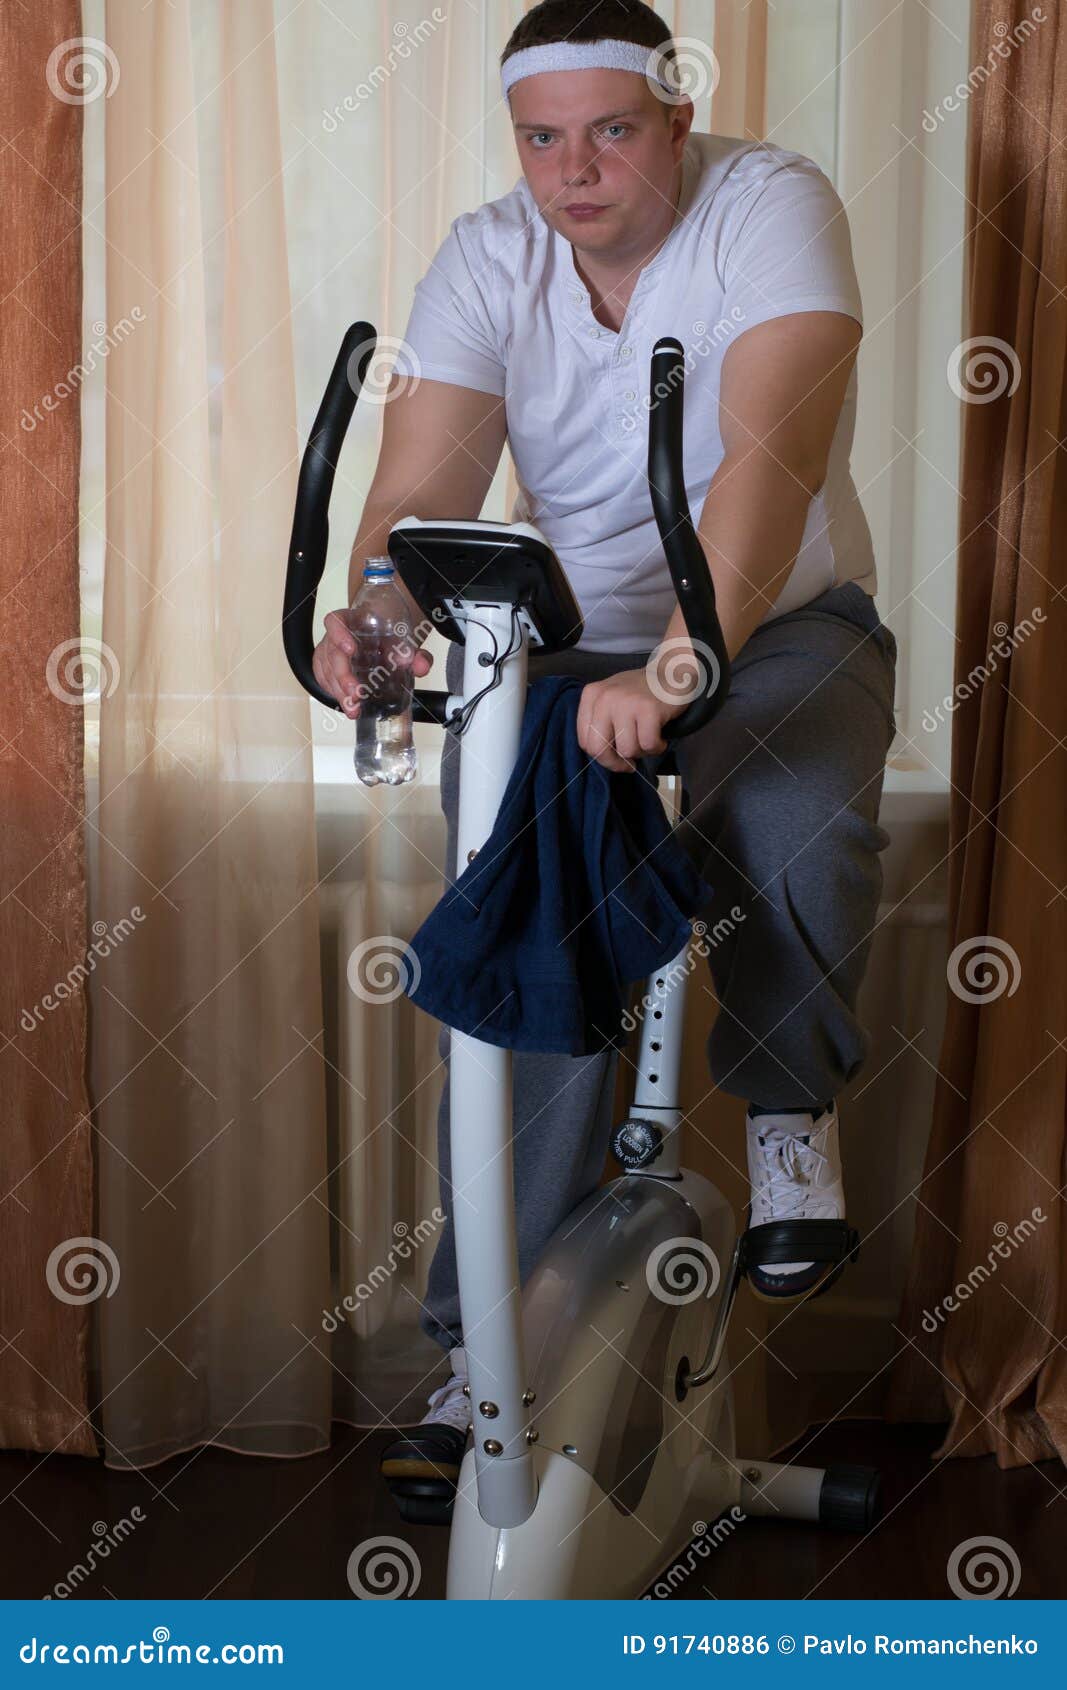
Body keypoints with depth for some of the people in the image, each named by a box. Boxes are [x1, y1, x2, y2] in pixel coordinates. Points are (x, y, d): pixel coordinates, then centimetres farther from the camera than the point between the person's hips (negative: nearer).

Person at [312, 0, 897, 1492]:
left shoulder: (772, 207, -17)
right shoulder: (487, 262, -6)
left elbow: (773, 456, -33)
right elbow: (420, 492, -18)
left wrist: (678, 666, -49)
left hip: (779, 626, -2)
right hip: (565, 641, 3)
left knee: (798, 831, -35)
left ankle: (788, 1103, -1)